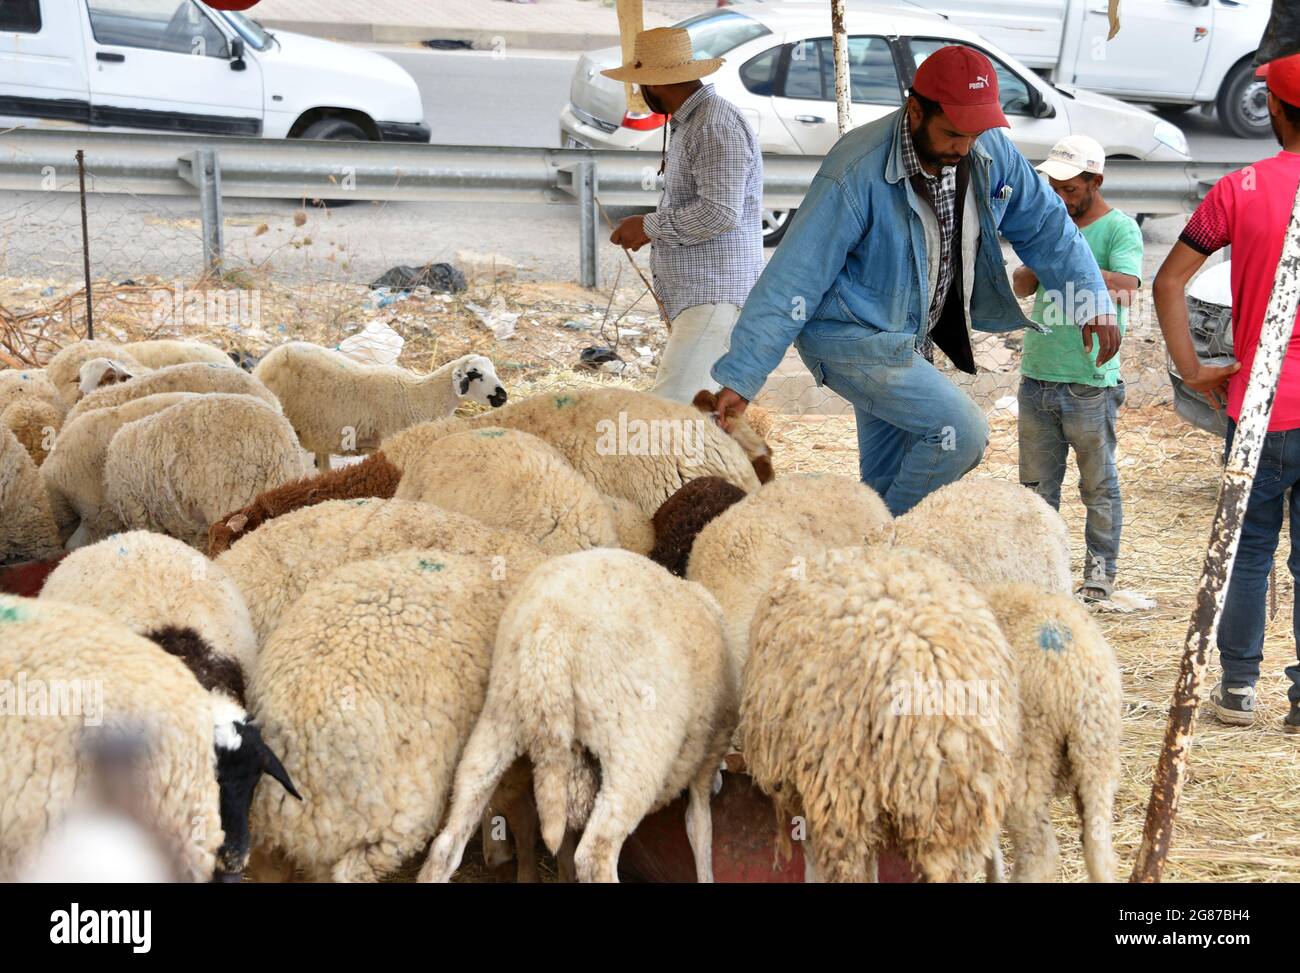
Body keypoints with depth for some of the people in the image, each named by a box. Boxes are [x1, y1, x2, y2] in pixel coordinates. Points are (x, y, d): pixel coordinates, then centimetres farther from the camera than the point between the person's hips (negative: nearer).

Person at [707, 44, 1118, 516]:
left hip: (908, 340, 8)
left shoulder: (990, 152, -8)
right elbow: (792, 279, -26)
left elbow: (1043, 222, 7)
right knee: (961, 432, -19)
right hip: (850, 336, -8)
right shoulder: (857, 174, -27)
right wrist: (739, 378, -27)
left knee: (887, 484, 12)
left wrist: (1092, 300, -4)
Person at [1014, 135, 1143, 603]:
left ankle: (1100, 571, 12)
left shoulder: (1120, 228, -5)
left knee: (1099, 484, 3)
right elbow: (1021, 286, 7)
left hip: (1090, 381, -6)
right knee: (1038, 483, 10)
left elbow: (1127, 285, -21)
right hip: (1037, 374, 6)